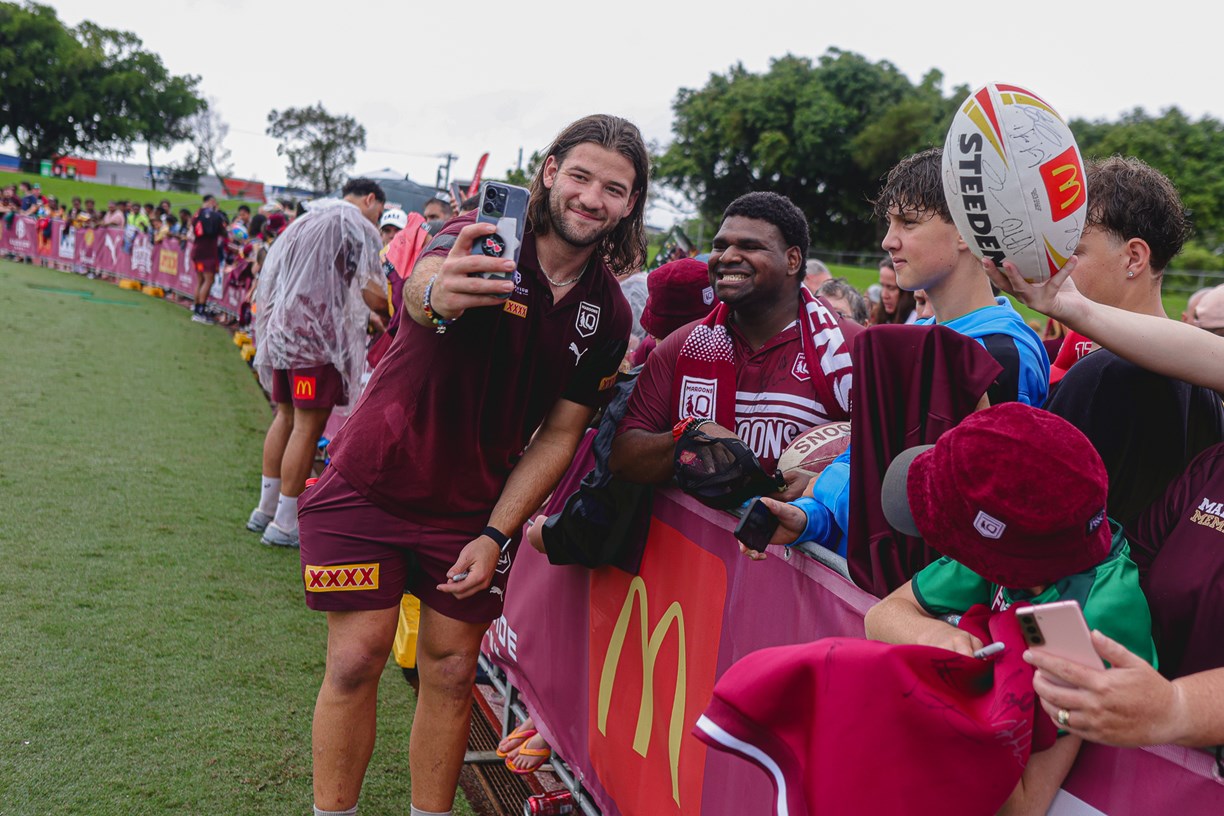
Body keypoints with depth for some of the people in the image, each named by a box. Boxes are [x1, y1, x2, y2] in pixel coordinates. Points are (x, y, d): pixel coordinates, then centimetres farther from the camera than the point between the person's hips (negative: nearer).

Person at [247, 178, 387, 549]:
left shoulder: (305, 221, 20)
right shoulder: (357, 226, -4)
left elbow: (271, 280, 23)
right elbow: (373, 296, -11)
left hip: (282, 331, 8)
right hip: (320, 335, -8)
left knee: (286, 417, 15)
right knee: (308, 426, -4)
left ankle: (265, 510, 21)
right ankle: (284, 524, -1)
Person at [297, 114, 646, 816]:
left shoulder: (609, 316, -3)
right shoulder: (483, 241, -16)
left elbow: (559, 436, 0)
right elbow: (422, 281, -41)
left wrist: (495, 534, -7)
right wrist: (436, 293, -66)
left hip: (474, 506, 4)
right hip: (373, 485, -3)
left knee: (452, 672, 8)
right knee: (356, 661, -2)